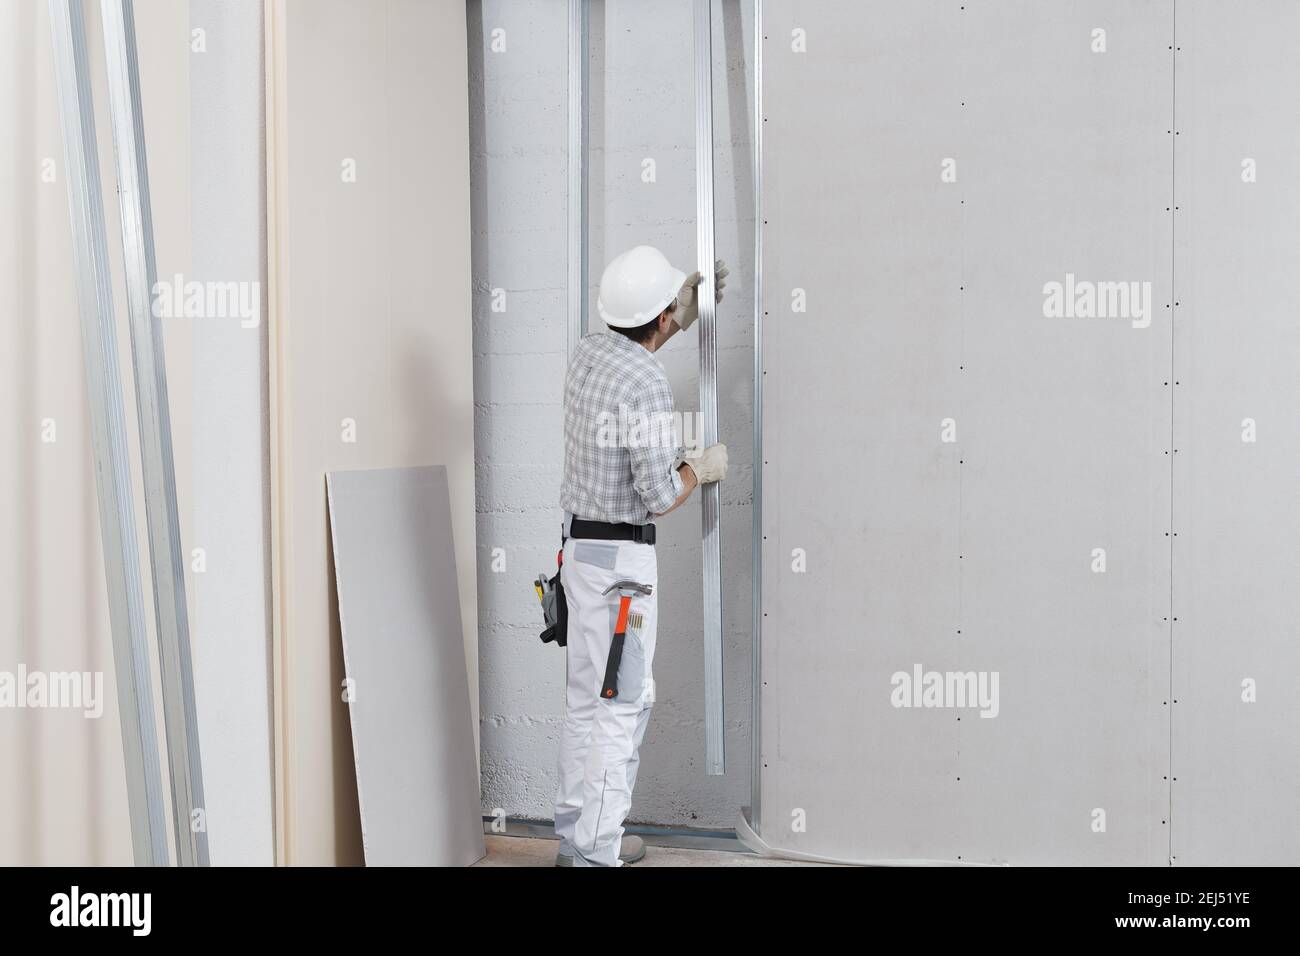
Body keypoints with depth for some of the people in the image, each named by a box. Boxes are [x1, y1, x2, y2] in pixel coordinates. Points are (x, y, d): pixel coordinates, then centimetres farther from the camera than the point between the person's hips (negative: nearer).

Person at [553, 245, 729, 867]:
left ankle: (577, 834, 24)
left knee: (586, 698, 15)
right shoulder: (648, 386, -20)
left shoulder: (587, 351, 5)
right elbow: (658, 497, -19)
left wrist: (685, 316, 35)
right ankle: (594, 853, 0)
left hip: (580, 547, 9)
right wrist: (702, 468, 0)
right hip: (622, 558, -9)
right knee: (621, 704, -3)